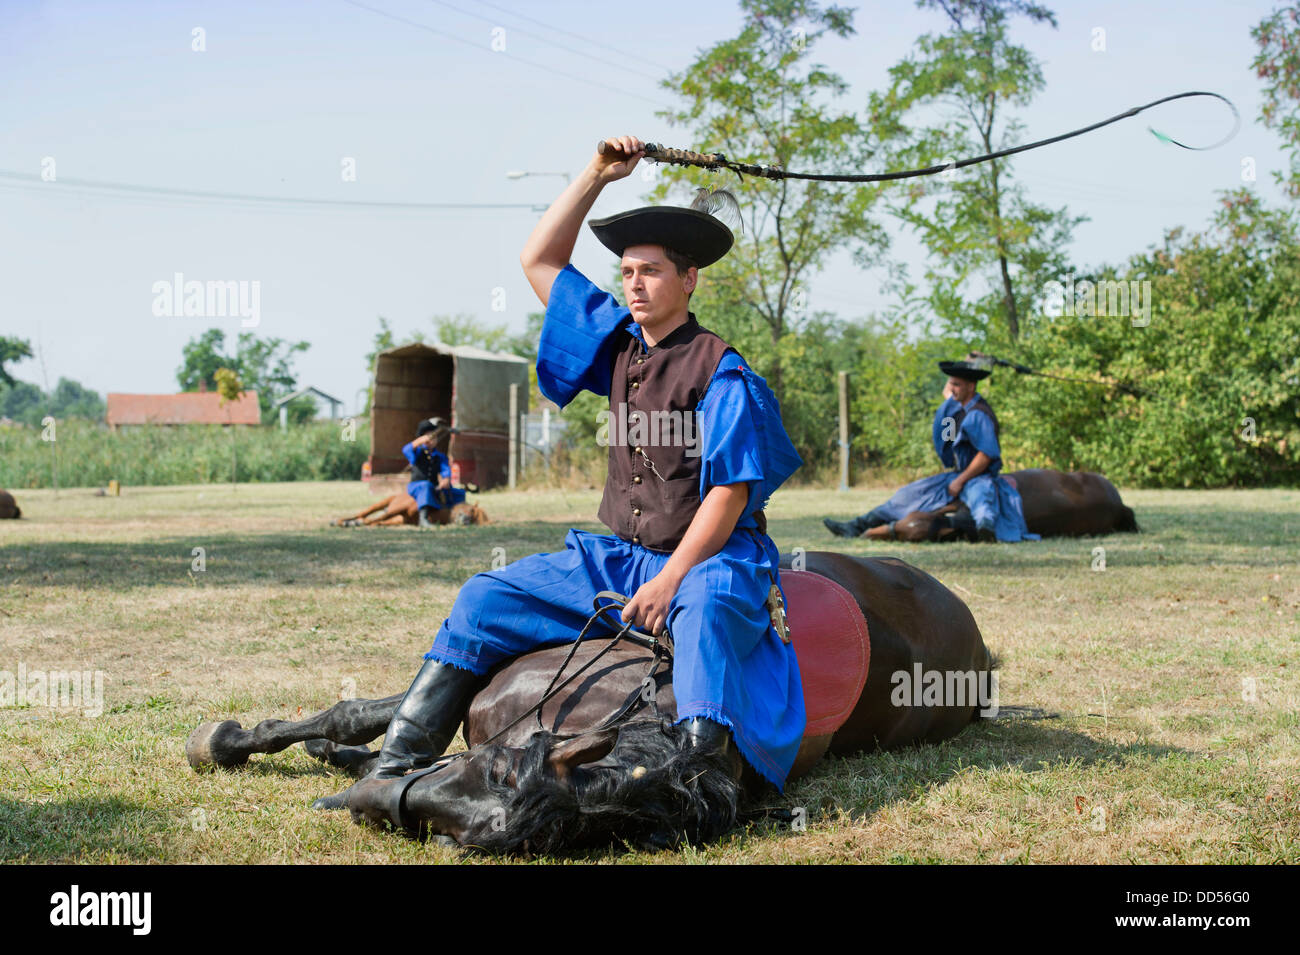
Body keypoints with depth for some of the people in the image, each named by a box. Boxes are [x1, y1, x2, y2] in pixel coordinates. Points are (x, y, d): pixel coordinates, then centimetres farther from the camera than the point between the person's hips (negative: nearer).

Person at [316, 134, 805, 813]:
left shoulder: (721, 372, -9)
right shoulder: (619, 344, 11)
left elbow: (729, 494, -14)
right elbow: (538, 261, 15)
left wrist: (669, 581, -22)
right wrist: (596, 176, 9)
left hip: (707, 558, -7)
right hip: (616, 554, 7)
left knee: (705, 612, -41)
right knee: (488, 597, -3)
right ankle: (398, 763, -7)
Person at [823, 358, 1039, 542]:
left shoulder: (978, 415, -20)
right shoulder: (957, 404, 10)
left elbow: (986, 455, -24)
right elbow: (946, 392, 35)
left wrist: (960, 481, -19)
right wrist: (967, 365, 21)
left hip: (979, 477, -10)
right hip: (959, 474, 10)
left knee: (979, 492, -46)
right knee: (909, 493, 9)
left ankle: (986, 525, -82)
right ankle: (857, 526, 11)